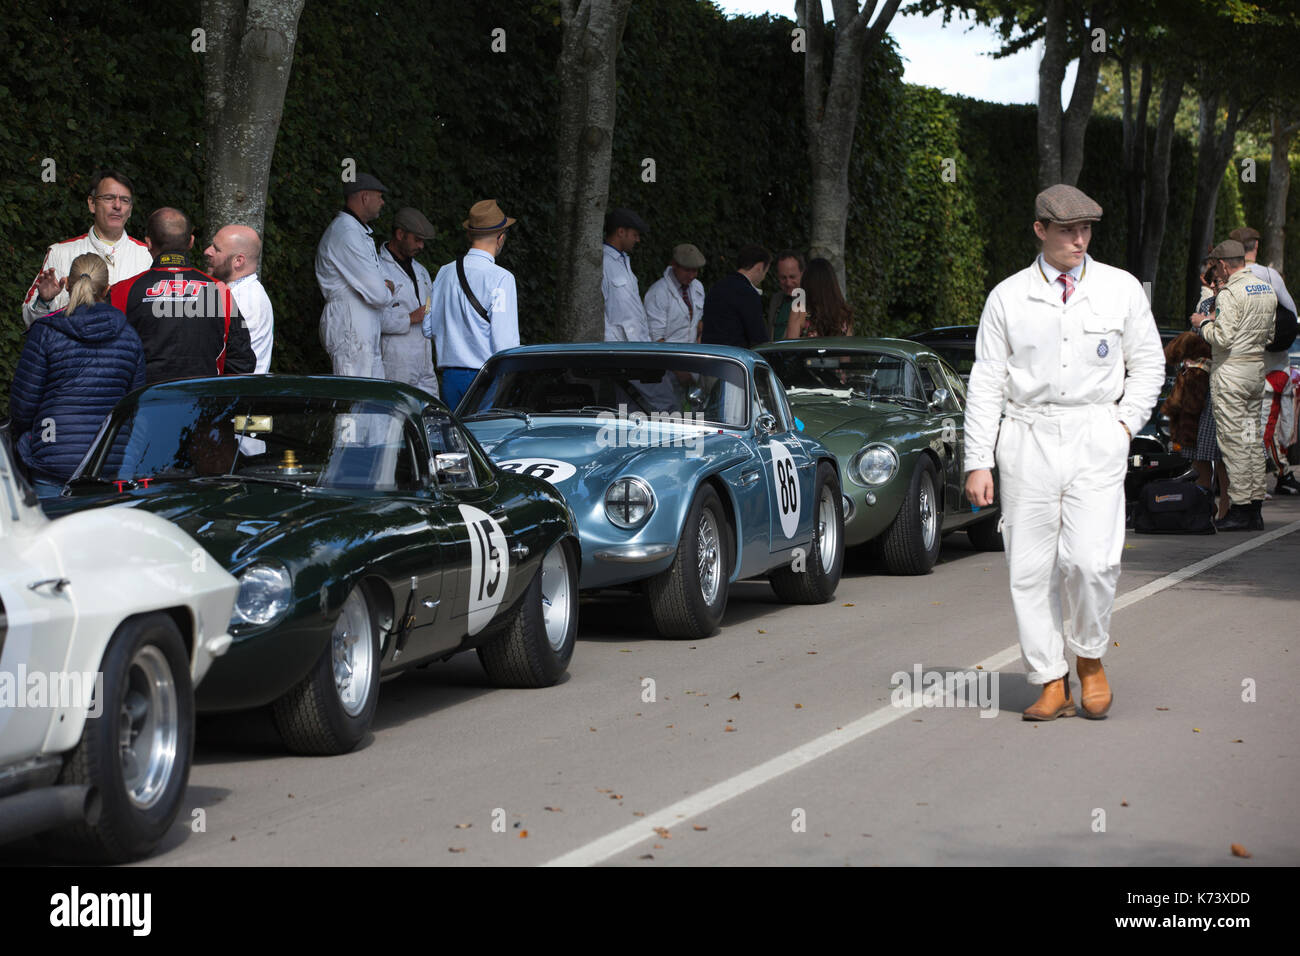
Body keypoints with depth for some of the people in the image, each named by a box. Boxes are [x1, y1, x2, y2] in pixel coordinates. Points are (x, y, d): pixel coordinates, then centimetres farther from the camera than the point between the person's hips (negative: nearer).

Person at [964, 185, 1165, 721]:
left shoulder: (1122, 290, 7)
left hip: (1096, 439, -1)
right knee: (1030, 568, -2)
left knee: (1091, 559, -15)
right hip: (1029, 437, 1)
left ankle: (1090, 659, 10)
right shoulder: (1007, 298, 5)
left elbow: (1148, 364, 16)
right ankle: (1052, 685, 7)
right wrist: (978, 462, 1)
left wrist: (1126, 422, 2)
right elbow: (985, 382, 6)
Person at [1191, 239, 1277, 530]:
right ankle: (1255, 510, 13)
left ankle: (1240, 509, -5)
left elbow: (1223, 337, -20)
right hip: (1257, 368, 8)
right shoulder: (1267, 290, 11)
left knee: (1233, 440, -5)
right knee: (1252, 437, 12)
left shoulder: (1230, 293, -16)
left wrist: (1202, 324, -2)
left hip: (1231, 371, -8)